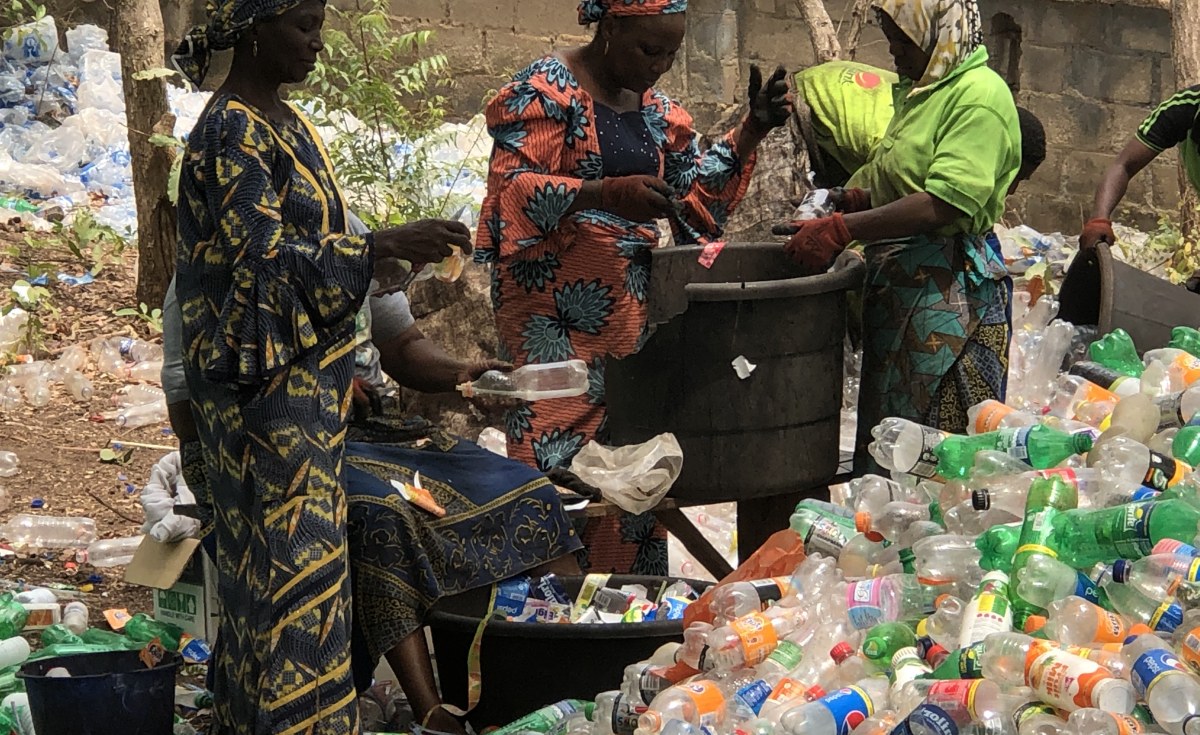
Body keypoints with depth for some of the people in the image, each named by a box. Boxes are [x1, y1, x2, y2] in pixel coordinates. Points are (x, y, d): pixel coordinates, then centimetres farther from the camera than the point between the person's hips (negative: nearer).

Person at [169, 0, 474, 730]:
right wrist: (383, 245, -28)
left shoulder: (285, 122, 13)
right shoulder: (232, 132, -16)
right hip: (268, 385, -9)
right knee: (291, 551, -6)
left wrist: (394, 248, 10)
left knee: (268, 554, 13)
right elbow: (262, 257, -22)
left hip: (306, 376, 9)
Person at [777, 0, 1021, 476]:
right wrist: (838, 208, 9)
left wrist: (844, 229, -23)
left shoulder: (980, 94, -12)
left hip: (950, 292, -10)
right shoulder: (921, 93, 18)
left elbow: (945, 201, -23)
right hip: (899, 286, 10)